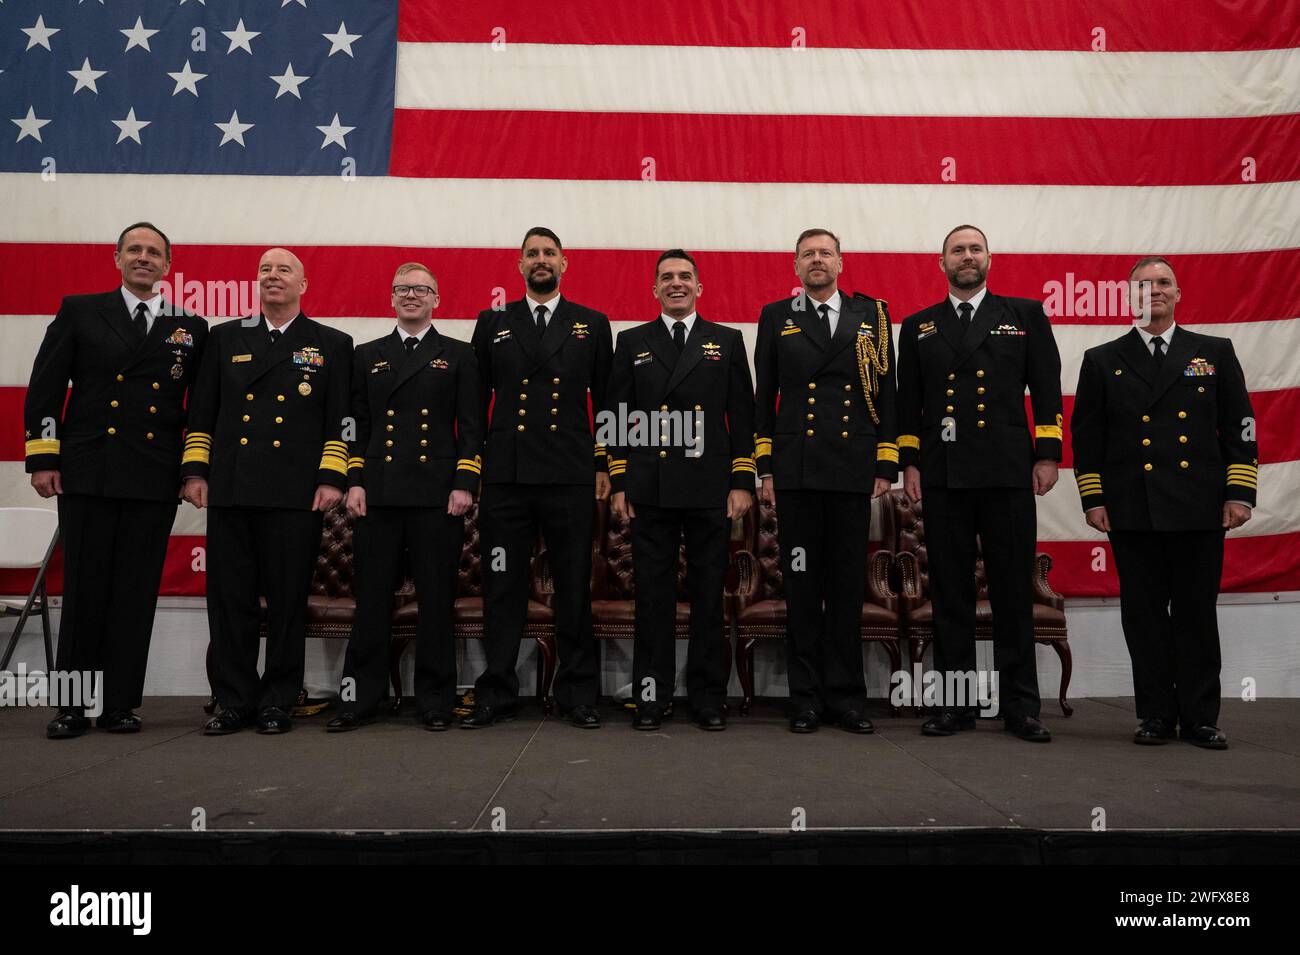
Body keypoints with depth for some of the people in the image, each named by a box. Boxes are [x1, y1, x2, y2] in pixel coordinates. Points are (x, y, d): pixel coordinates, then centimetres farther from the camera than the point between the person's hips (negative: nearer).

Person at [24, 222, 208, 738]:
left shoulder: (191, 328, 11)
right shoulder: (79, 311, 9)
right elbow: (44, 388, 5)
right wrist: (42, 458, -2)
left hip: (155, 483, 1)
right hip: (87, 476, 0)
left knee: (137, 596, 4)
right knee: (83, 592, 4)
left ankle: (120, 704, 13)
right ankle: (72, 706, 14)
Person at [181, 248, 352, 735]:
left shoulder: (332, 344, 8)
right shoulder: (225, 338, 15)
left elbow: (340, 419, 2)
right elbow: (201, 411, 14)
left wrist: (332, 478, -6)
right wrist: (195, 470, 6)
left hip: (296, 495, -2)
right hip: (230, 491, 3)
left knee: (288, 602, 2)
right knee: (229, 600, 5)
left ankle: (277, 702, 14)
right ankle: (234, 702, 15)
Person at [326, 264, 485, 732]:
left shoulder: (458, 355, 9)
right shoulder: (367, 356, 16)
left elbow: (471, 427, 3)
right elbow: (357, 425, 13)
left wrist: (464, 484, -7)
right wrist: (355, 482, 1)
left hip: (437, 495, -2)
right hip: (378, 495, 2)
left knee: (436, 599, 2)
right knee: (371, 599, 4)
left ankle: (435, 702, 12)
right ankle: (359, 698, 13)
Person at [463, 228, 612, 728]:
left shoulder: (592, 325, 11)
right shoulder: (493, 323, 12)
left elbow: (606, 402, 10)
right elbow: (475, 400, 12)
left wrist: (605, 465, 4)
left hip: (570, 479, 0)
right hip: (504, 478, 1)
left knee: (574, 588, 4)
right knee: (502, 588, 5)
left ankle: (577, 693, 16)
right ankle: (497, 693, 15)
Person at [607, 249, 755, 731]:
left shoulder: (727, 341, 10)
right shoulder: (632, 342, 11)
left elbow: (742, 417, 6)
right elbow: (619, 417, 9)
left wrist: (742, 483, -1)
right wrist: (619, 483, 1)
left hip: (710, 490, 0)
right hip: (650, 491, 0)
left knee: (708, 594, 5)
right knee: (652, 594, 4)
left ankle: (708, 698, 15)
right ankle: (651, 696, 13)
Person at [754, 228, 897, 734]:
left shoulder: (870, 314, 11)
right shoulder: (776, 317, 10)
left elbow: (885, 392, 8)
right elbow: (764, 397, 9)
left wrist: (886, 465, 2)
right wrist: (764, 467, 3)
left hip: (853, 470, 1)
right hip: (795, 471, 0)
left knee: (848, 584, 6)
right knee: (801, 585, 3)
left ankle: (846, 696, 16)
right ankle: (806, 697, 13)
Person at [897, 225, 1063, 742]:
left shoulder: (1026, 315, 10)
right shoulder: (918, 327, 13)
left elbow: (1046, 388, 6)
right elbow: (909, 402, 11)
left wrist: (1047, 455, -2)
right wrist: (909, 463, 3)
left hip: (1008, 474, -1)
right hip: (943, 477, 1)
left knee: (1013, 591, 2)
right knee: (950, 593, 4)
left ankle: (1020, 705, 12)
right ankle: (955, 702, 12)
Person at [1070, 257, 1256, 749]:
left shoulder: (1214, 352, 11)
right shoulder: (1102, 361, 9)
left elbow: (1239, 426, 8)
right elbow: (1085, 435, 6)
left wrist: (1239, 493, 0)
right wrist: (1093, 499, -1)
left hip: (1200, 510, 0)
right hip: (1133, 512, 0)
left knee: (1197, 615, 4)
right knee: (1144, 616, 4)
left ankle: (1200, 719, 14)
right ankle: (1156, 716, 14)